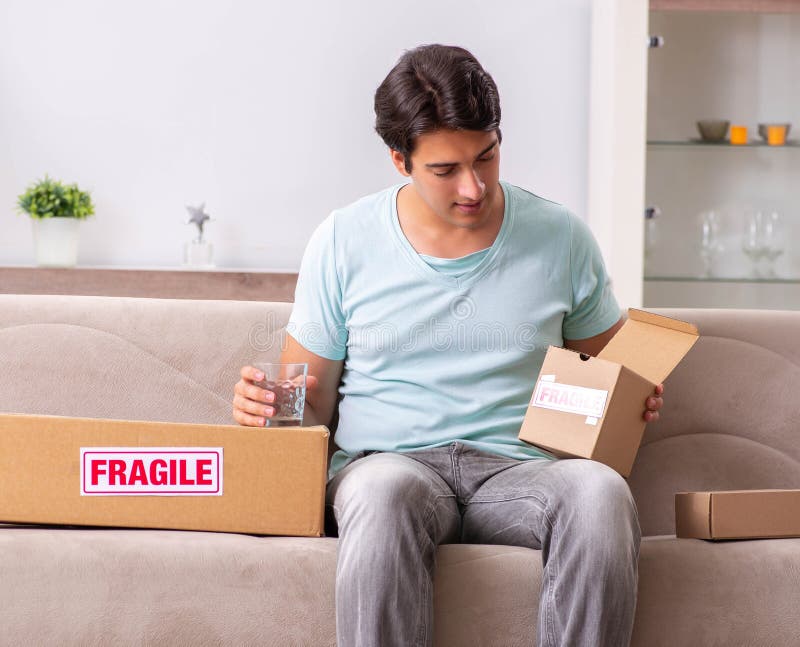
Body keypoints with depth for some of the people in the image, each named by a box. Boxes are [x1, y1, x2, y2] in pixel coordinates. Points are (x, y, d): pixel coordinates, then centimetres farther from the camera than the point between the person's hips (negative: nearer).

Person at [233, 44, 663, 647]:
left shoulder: (560, 237, 9)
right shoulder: (343, 241, 7)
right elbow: (308, 404, 11)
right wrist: (266, 404, -13)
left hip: (518, 467, 1)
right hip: (387, 461, -1)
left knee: (600, 490, -35)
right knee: (385, 491, -40)